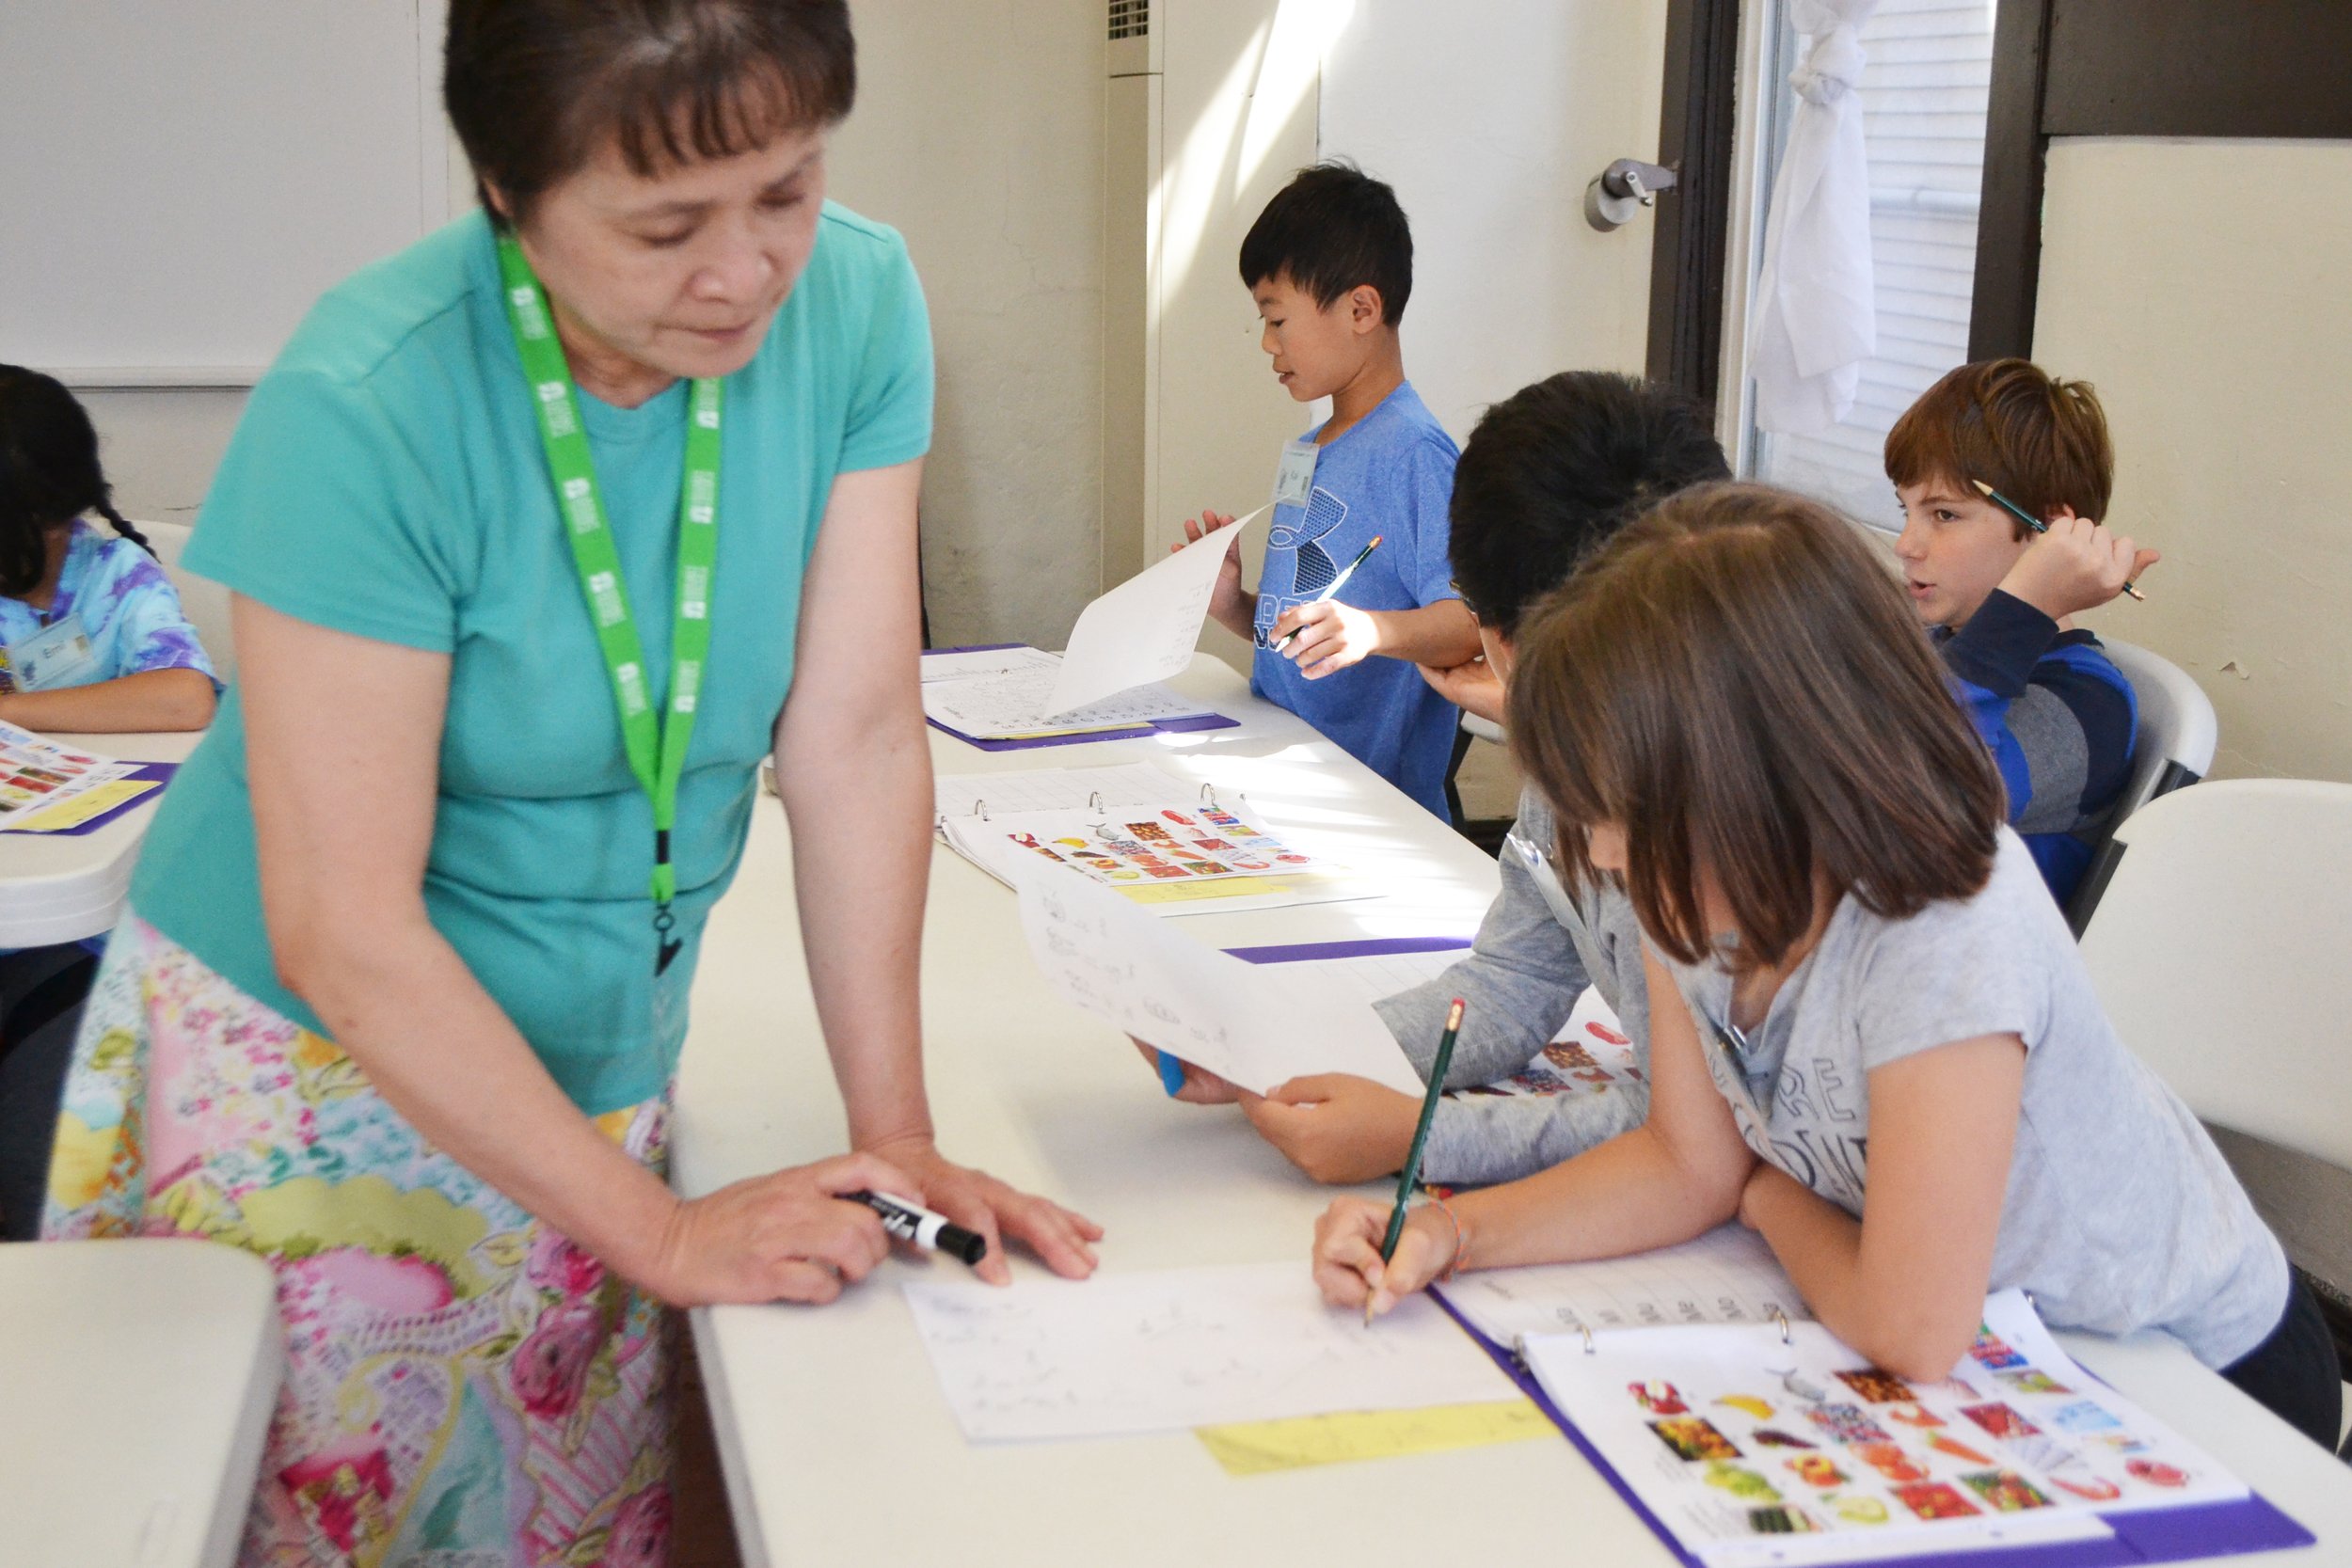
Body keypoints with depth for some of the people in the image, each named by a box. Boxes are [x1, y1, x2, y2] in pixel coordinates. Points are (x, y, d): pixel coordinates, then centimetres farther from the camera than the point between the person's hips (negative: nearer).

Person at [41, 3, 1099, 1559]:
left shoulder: (856, 304, -12)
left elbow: (857, 738, -11)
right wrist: (655, 1231, -20)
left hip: (606, 1058, 4)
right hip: (311, 1055, -3)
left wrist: (898, 1133, -12)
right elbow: (343, 930, -23)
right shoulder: (369, 408, -25)